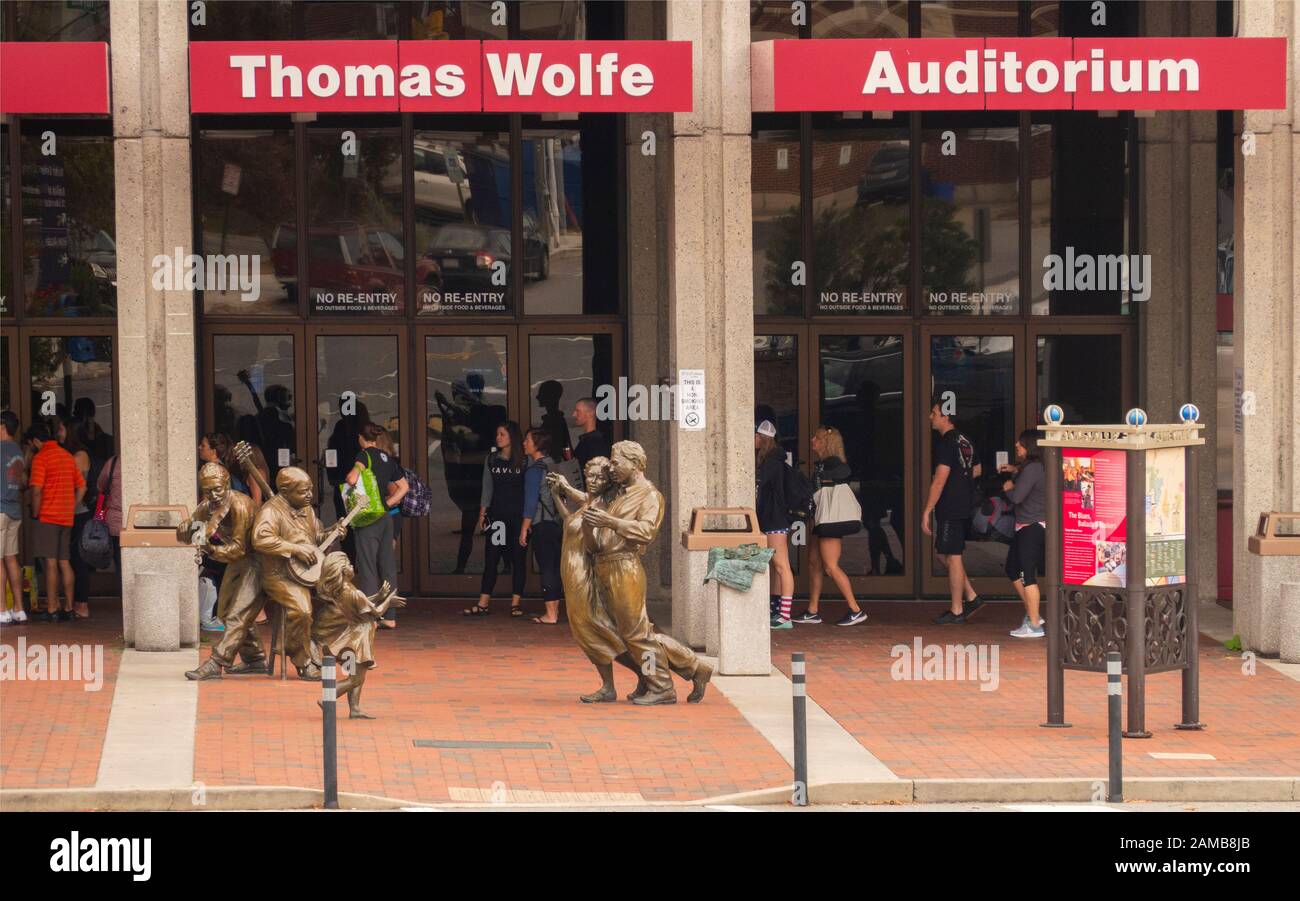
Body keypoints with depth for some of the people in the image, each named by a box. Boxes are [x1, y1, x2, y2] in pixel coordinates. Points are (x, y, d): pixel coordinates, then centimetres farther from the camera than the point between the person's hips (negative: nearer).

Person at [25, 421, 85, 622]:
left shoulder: (41, 457, -10)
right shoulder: (67, 456, 13)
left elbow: (37, 490, -18)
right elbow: (81, 487, 16)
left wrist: (35, 514, -7)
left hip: (47, 517, -7)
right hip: (66, 518, 7)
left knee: (51, 564, -6)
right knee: (64, 563, 9)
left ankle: (51, 610, -6)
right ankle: (69, 609, 9)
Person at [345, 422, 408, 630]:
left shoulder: (364, 455, -8)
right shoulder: (388, 459, 13)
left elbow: (353, 479, -24)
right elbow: (404, 487, 18)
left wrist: (350, 477, -2)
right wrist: (387, 503, 12)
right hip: (386, 519, 7)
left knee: (367, 568, -3)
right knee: (387, 567, 9)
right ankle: (389, 616, 11)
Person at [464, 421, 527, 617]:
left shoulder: (524, 460, -2)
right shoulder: (492, 459, 9)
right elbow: (487, 488, 12)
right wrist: (482, 513, 6)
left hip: (518, 515, -3)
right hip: (497, 515, 3)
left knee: (518, 559, 1)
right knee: (491, 559, 0)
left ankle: (515, 603, 7)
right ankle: (482, 604, 0)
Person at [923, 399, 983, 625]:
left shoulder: (946, 443, -17)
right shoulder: (965, 441, 13)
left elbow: (939, 481, -21)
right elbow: (977, 470, 26)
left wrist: (927, 511, -18)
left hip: (950, 510, -10)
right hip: (965, 507, 10)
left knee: (952, 556, -3)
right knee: (942, 553, 18)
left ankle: (956, 611, 2)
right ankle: (971, 597, 16)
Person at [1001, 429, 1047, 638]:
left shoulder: (1032, 470, -18)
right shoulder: (1032, 466, 12)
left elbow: (1016, 496, -23)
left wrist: (1008, 488, -3)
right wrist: (1016, 469, 25)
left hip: (1033, 527, -11)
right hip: (1027, 528, 11)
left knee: (1027, 574, -8)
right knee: (1013, 569, 19)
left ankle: (1034, 625, -6)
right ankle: (1031, 615, 24)